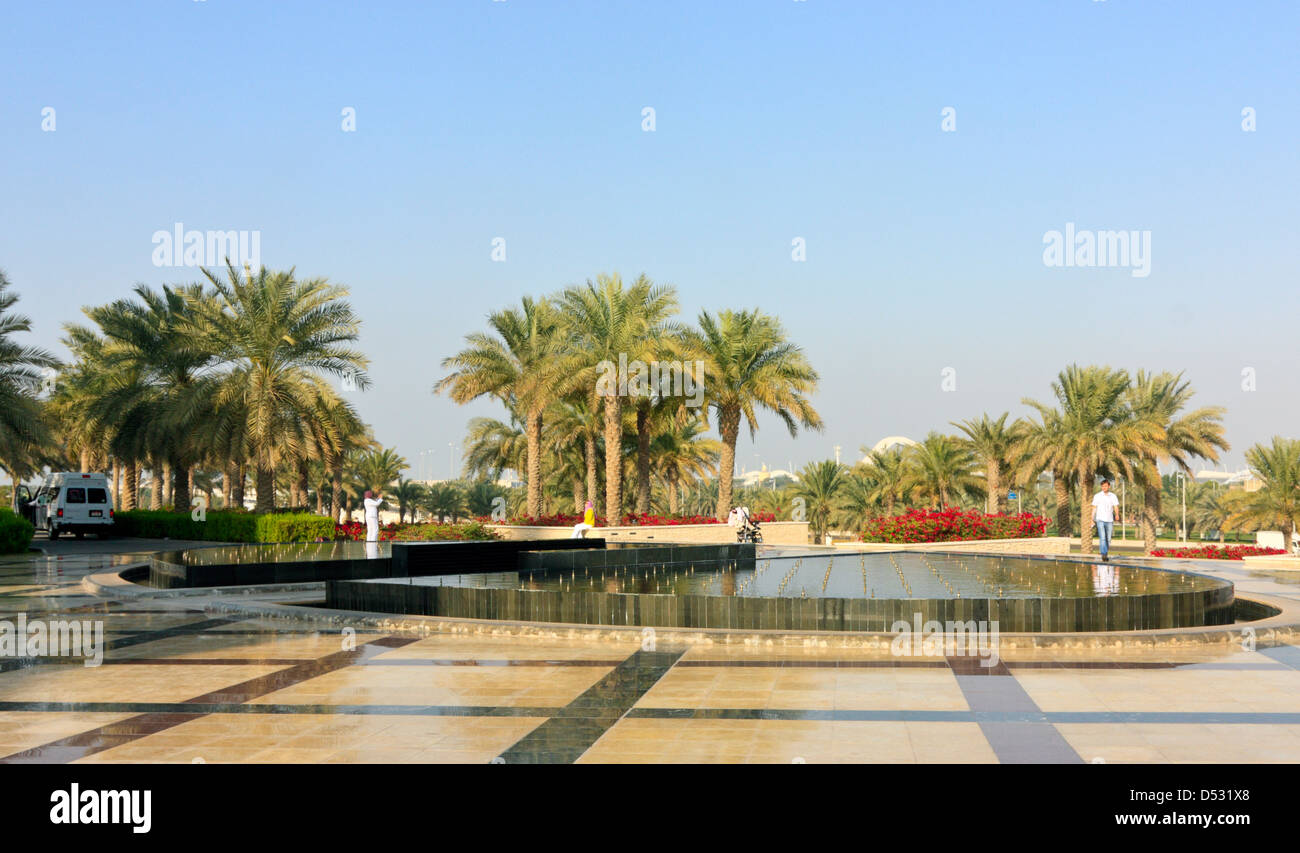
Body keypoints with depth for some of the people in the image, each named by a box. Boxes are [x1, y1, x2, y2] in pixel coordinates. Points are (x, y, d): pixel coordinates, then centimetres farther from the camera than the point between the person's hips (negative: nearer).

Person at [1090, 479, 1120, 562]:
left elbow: (1115, 506, -2)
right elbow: (1094, 508, 7)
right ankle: (1104, 555, -24)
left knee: (1108, 539, 6)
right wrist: (1092, 519, 1)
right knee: (1102, 538, -16)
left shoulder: (1113, 496, 7)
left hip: (1109, 520, 2)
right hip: (1100, 520, -2)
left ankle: (1106, 555, 19)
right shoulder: (1097, 496, 4)